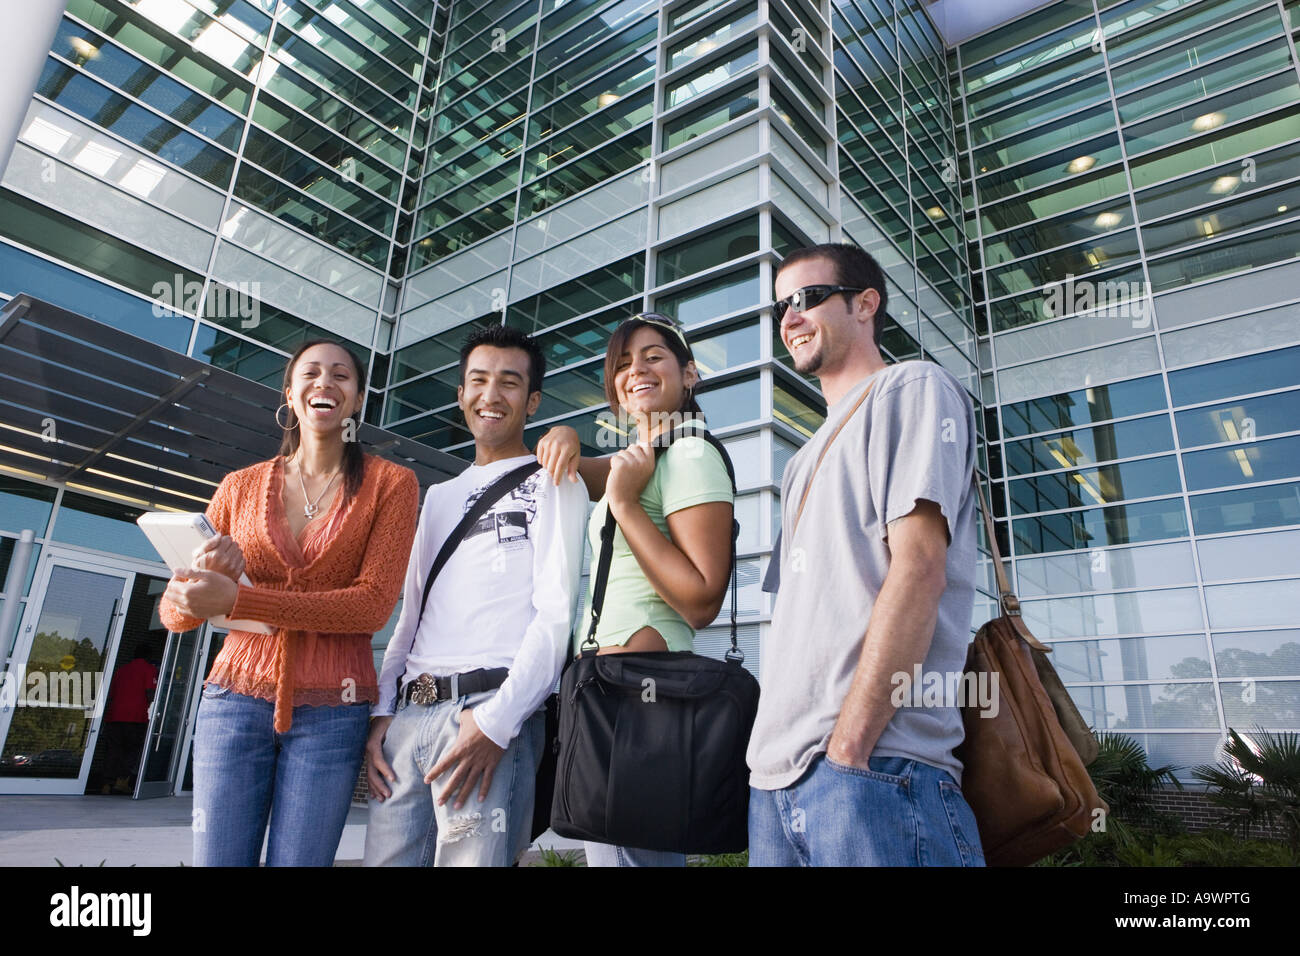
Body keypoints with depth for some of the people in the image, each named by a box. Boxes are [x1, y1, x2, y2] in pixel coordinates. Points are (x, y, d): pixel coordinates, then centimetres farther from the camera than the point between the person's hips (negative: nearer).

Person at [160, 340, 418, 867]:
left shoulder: (390, 483, -1)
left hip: (332, 712, -2)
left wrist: (236, 599, -18)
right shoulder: (240, 487, 7)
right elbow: (175, 613, 9)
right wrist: (203, 571, -15)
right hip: (238, 698, 2)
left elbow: (374, 604, -12)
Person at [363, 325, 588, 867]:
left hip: (488, 710, -5)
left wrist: (496, 721, -16)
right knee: (384, 858, 5)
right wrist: (382, 712, 10)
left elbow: (555, 614, -6)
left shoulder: (553, 486, 5)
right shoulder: (439, 496, 24)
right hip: (407, 715, 6)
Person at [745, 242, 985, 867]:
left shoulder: (913, 387, 1)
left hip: (874, 766, -7)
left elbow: (920, 569, -13)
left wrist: (846, 749, -18)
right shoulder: (807, 459, 25)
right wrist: (774, 746, 10)